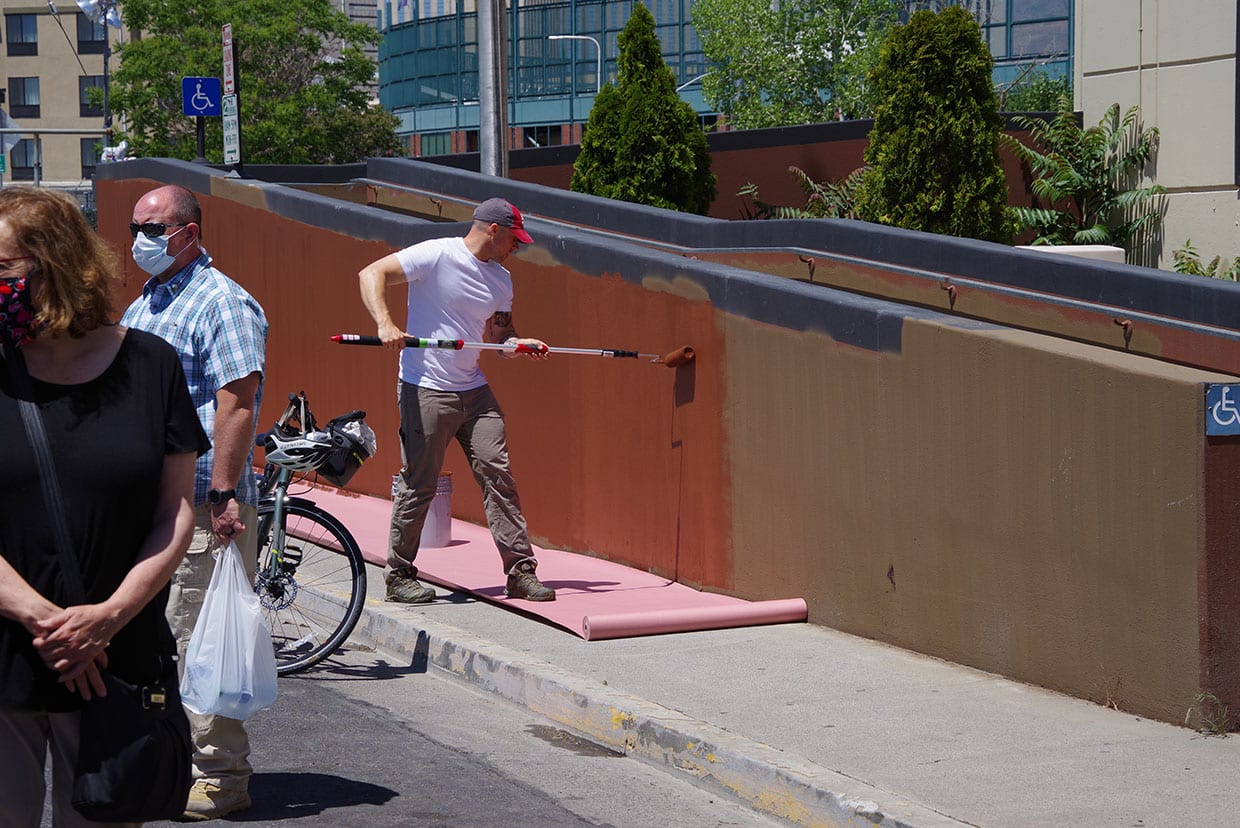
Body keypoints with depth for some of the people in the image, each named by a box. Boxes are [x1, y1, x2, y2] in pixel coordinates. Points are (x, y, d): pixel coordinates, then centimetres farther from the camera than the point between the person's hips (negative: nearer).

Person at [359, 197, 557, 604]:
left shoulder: (501, 279, 13)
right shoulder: (437, 255, -10)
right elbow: (371, 274, -13)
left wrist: (520, 344, -1)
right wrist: (385, 324, -27)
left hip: (474, 391, 6)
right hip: (425, 391, -6)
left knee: (498, 474, 0)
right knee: (418, 486, -1)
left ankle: (521, 571, 4)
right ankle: (399, 576, 12)